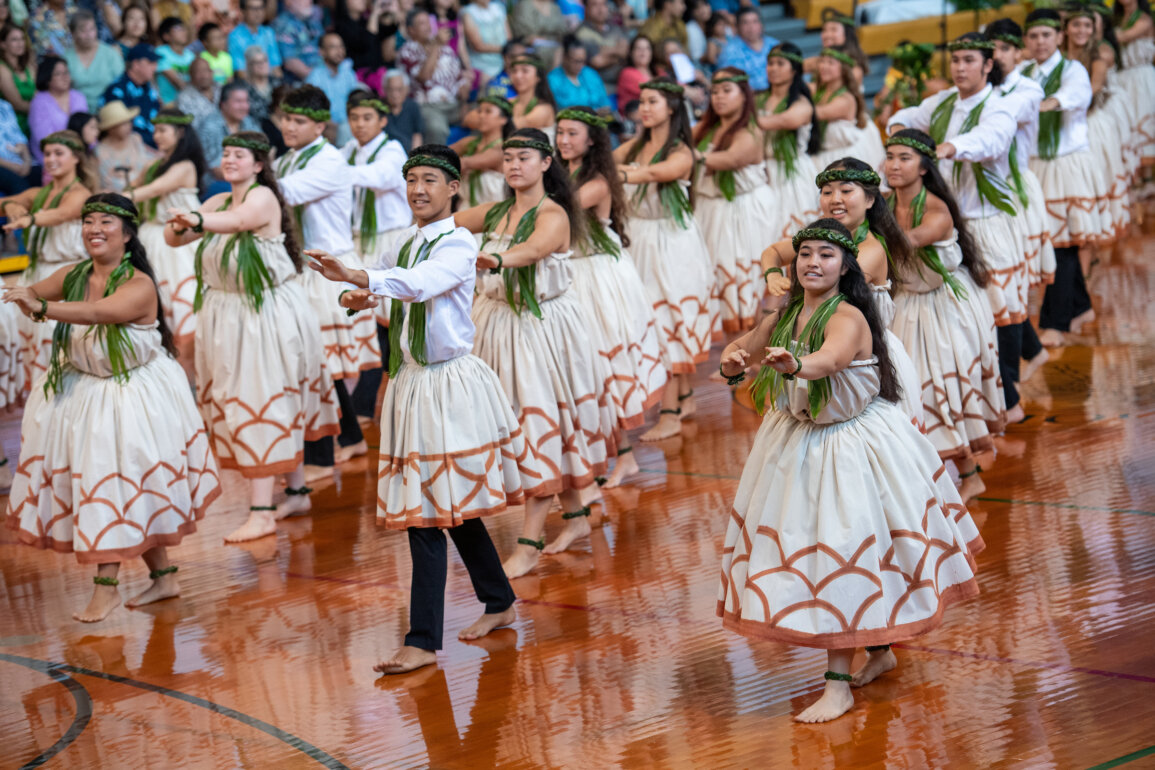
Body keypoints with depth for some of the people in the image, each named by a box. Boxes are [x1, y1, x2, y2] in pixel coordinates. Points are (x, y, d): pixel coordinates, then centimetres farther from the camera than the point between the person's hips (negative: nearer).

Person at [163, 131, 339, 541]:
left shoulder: (263, 198, -13)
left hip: (269, 314, -8)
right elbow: (173, 238, 1)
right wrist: (180, 225, -23)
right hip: (228, 316, 8)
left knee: (263, 403, -9)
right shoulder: (218, 202, 9)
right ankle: (297, 491, 26)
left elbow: (239, 220, -35)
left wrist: (197, 219, -53)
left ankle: (262, 512, -11)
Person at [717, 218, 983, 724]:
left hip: (850, 447, -8)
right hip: (798, 442, 8)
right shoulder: (786, 316, 0)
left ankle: (838, 685, -3)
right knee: (801, 548, 17)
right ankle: (880, 651, 37)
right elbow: (740, 348, 10)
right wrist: (733, 360, -15)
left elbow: (829, 359, -44)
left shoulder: (848, 318, -23)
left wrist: (793, 364, -65)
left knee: (840, 552, -9)